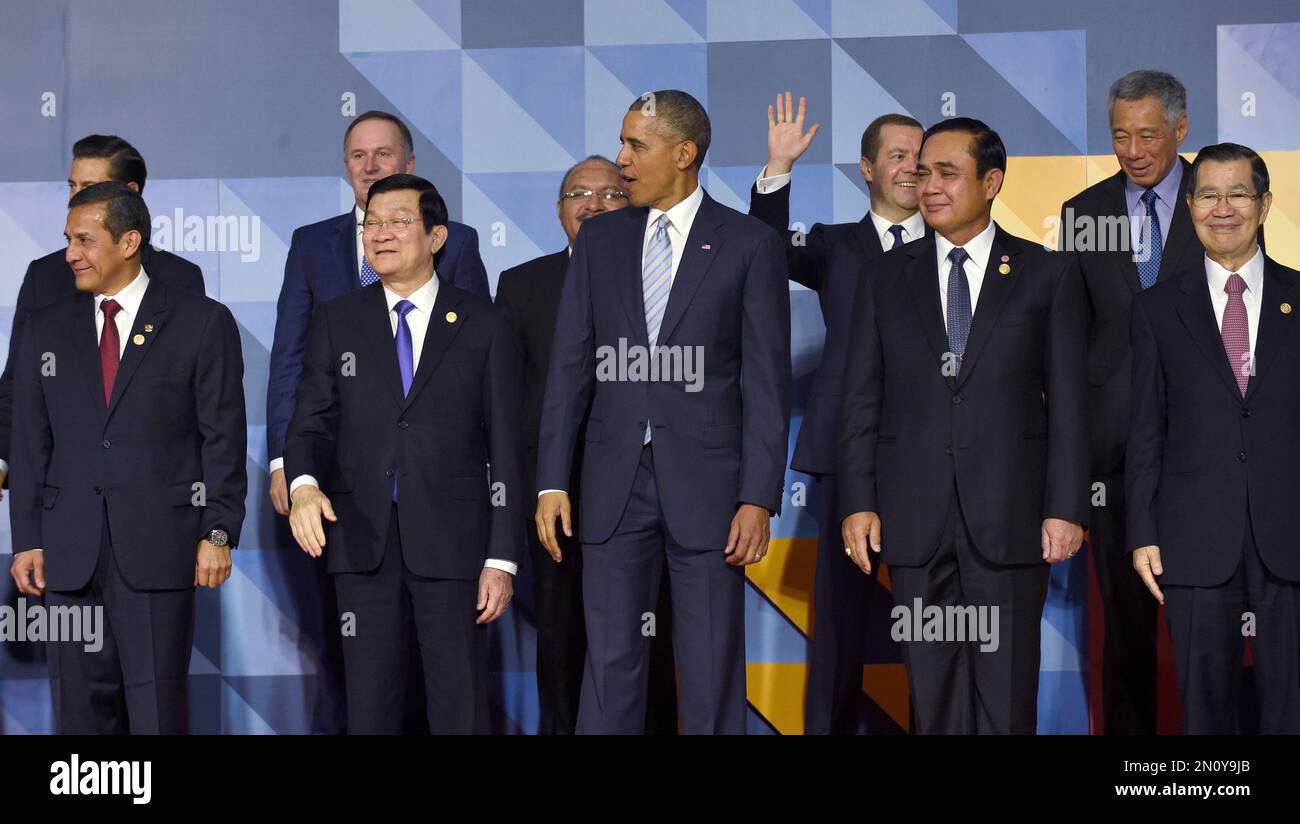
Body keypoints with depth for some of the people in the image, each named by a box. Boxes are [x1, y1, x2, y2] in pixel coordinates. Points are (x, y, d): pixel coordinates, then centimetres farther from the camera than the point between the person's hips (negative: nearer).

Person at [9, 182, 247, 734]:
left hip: (157, 546, -3)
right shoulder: (46, 331, 13)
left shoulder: (202, 323, 2)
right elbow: (31, 445, 11)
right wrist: (27, 541, 4)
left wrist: (219, 532, -8)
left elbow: (223, 435, -1)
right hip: (68, 553, 3)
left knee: (157, 704, -2)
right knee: (80, 704, 5)